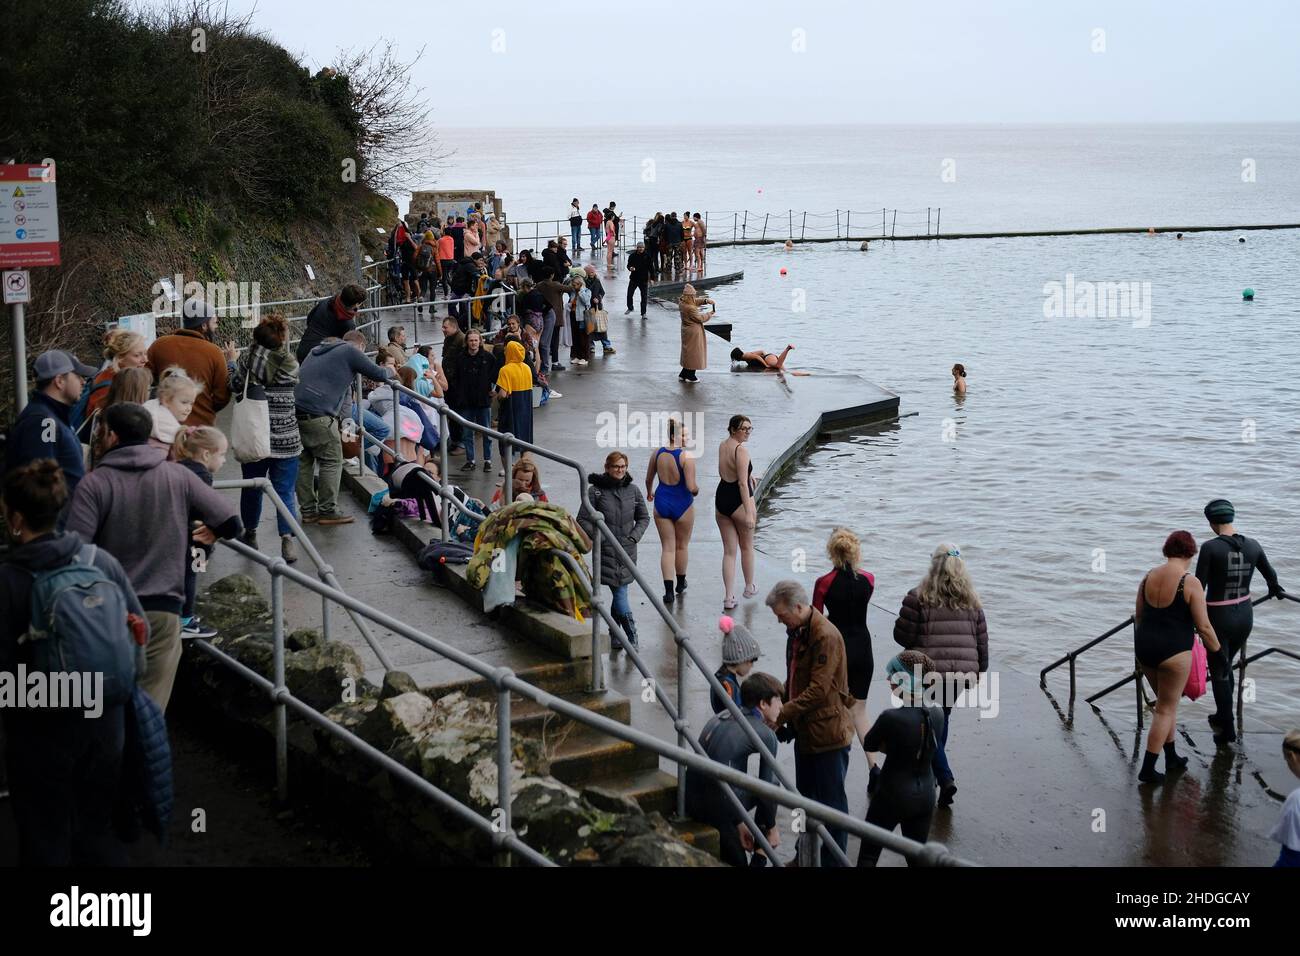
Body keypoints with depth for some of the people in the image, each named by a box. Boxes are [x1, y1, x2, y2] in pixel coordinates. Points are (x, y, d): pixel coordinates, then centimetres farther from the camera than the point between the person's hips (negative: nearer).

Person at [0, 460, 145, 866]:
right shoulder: (101, 560, -6)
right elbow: (140, 630, 1)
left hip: (40, 728, -4)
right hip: (106, 719, 4)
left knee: (45, 839, 13)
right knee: (99, 831, 20)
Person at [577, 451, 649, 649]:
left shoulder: (633, 490, 7)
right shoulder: (596, 491, -3)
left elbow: (644, 517, 16)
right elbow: (582, 520, 0)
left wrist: (634, 536, 2)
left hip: (628, 550, 3)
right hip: (607, 550, -3)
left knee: (619, 593, 7)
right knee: (620, 594, -8)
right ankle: (632, 638, -1)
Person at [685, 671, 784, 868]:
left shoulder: (720, 717, 18)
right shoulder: (765, 734, -4)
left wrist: (739, 823, 26)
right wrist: (771, 828, 16)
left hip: (690, 801, 7)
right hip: (719, 807, -7)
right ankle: (759, 861, 19)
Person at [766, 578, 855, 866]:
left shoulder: (826, 636, -21)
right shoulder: (796, 632, 8)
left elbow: (818, 690, -24)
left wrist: (781, 714, -22)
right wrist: (786, 720, 6)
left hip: (828, 731, -9)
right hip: (804, 729, 9)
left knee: (831, 799, 1)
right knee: (806, 794, 19)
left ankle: (834, 860, 11)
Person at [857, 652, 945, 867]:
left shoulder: (891, 717, -24)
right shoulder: (937, 715, -7)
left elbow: (869, 744, -8)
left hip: (892, 796, -5)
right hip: (925, 796, 5)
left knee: (868, 855, 12)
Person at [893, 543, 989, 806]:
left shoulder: (918, 598, -9)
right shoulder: (971, 601, 6)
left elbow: (902, 635, -8)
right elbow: (982, 640, 9)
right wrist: (979, 671, 20)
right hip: (961, 673, 5)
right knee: (941, 720, 23)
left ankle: (945, 778, -12)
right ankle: (932, 772, 33)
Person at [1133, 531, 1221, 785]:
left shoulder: (1149, 577, 2)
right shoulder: (1190, 583, -16)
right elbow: (1203, 626, -12)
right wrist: (1217, 650, 5)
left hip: (1145, 648, 6)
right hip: (1173, 652, -6)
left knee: (1167, 703, 23)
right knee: (1166, 710, 6)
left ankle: (1171, 758, 33)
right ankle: (1147, 769, 8)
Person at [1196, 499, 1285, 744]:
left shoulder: (1210, 547, -19)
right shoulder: (1252, 545, -3)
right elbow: (1270, 575, 14)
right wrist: (1275, 589, 38)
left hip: (1218, 618, -5)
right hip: (1244, 615, 5)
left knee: (1218, 673, 11)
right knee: (1226, 665, 27)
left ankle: (1227, 729, 16)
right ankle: (1222, 716, 40)